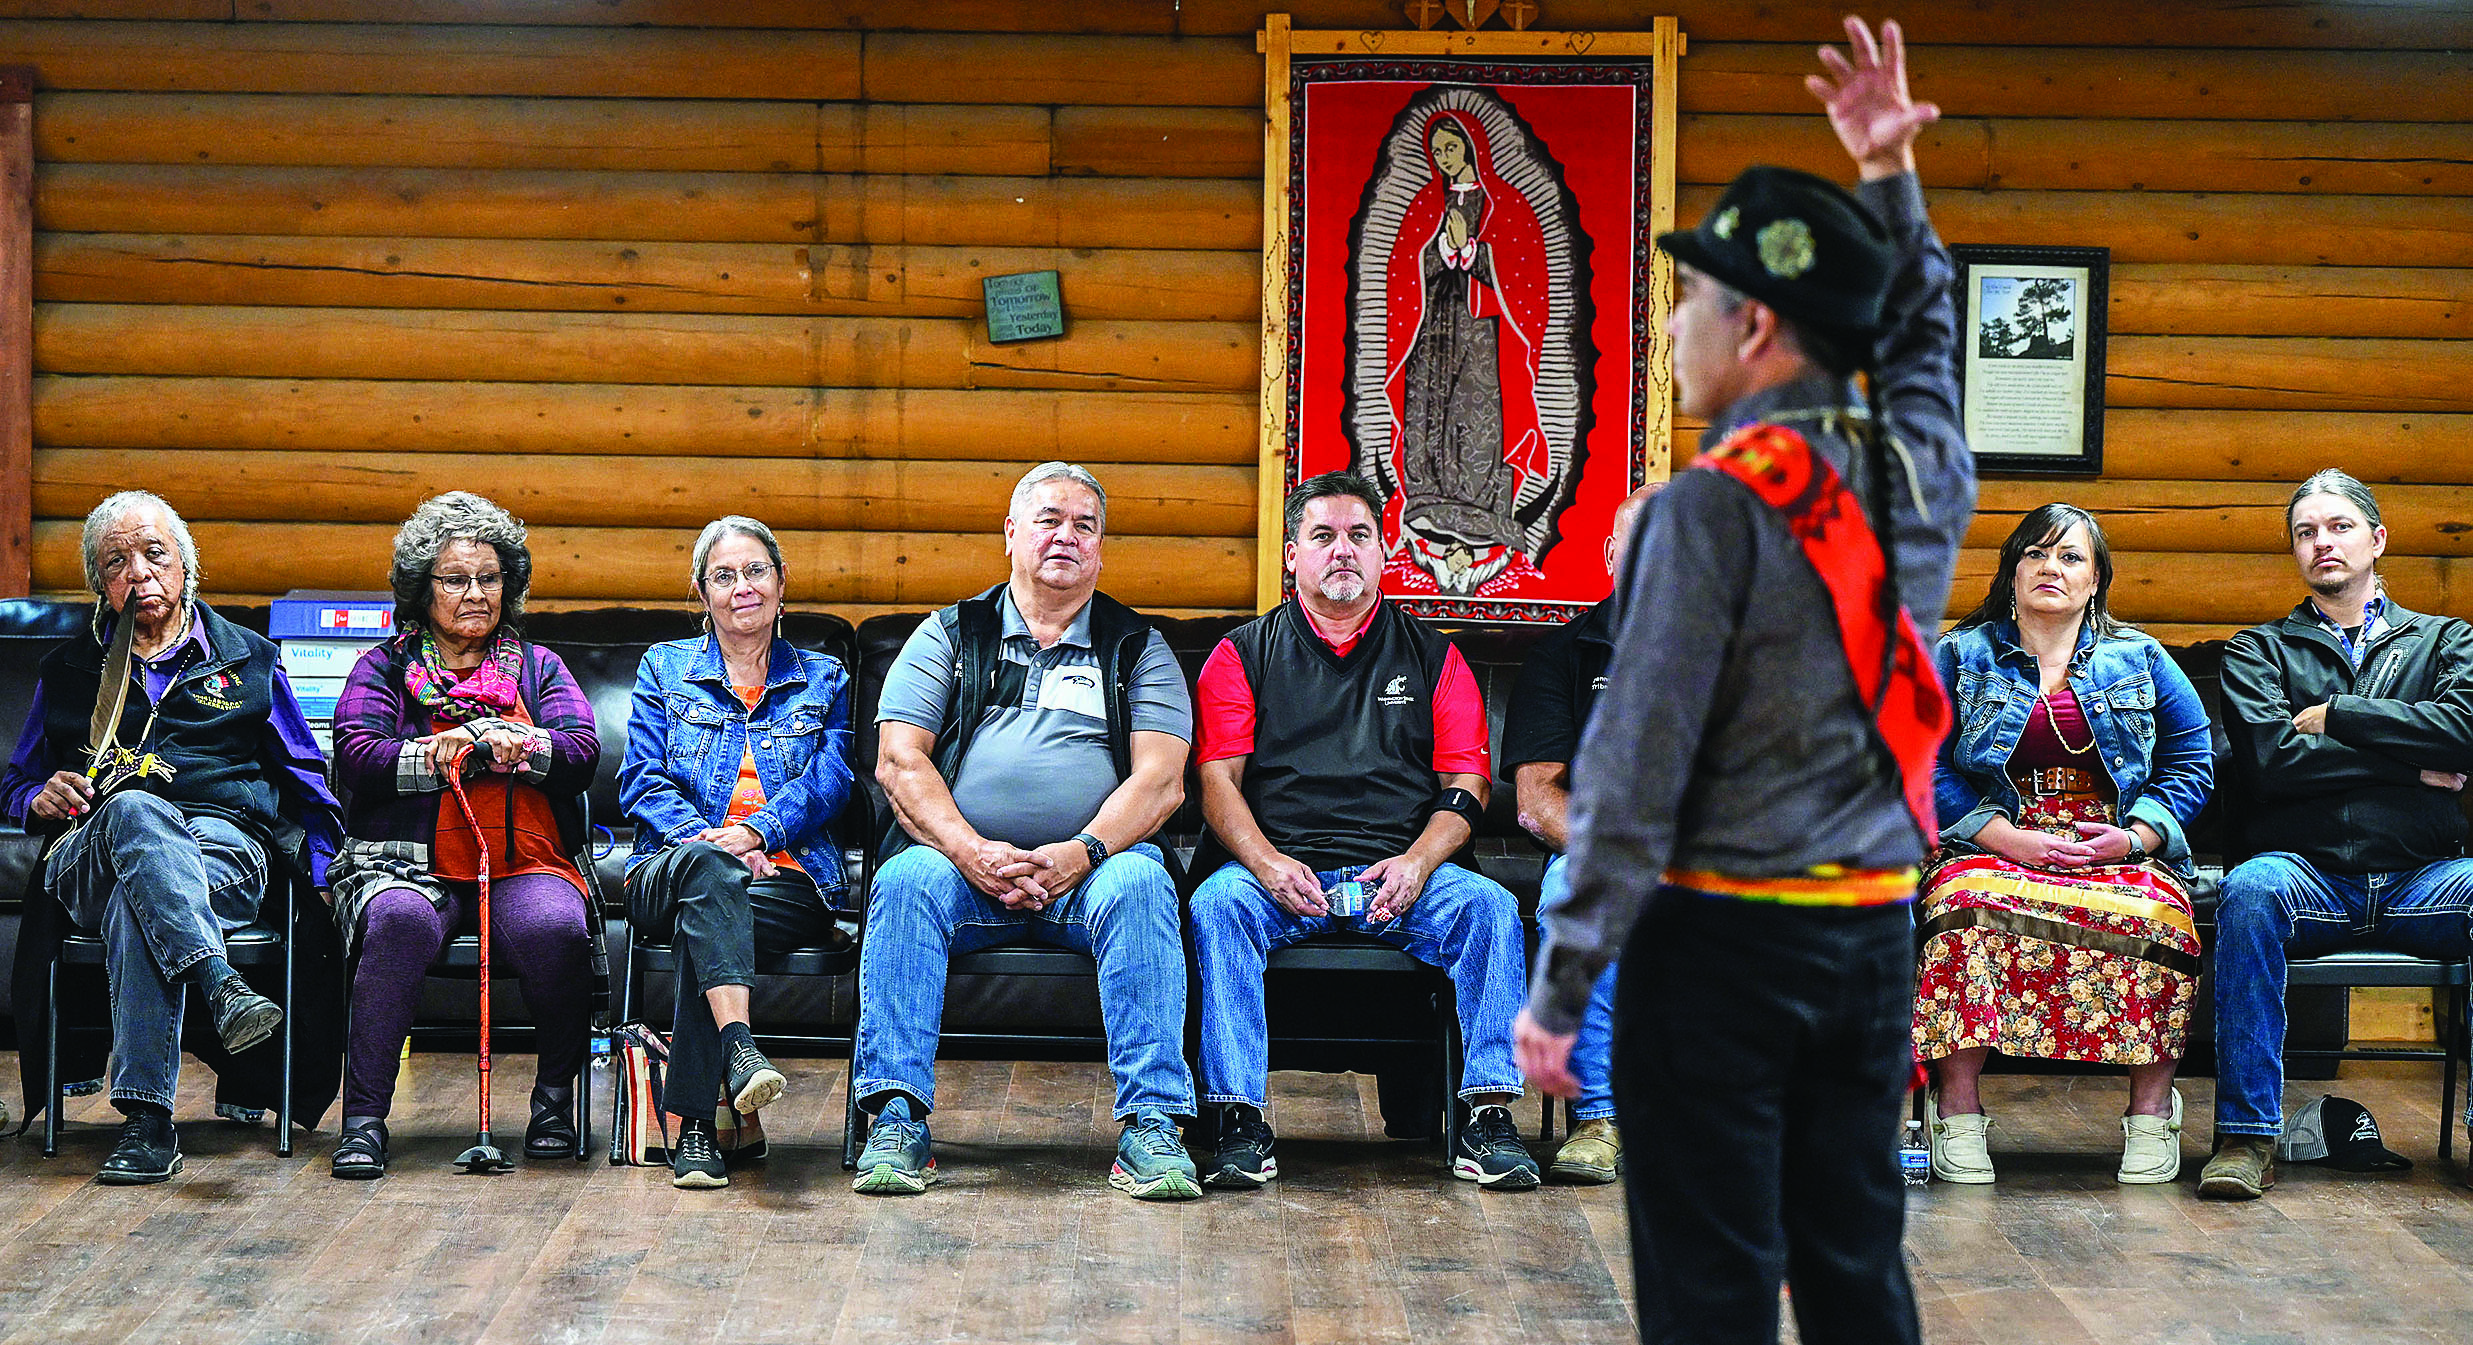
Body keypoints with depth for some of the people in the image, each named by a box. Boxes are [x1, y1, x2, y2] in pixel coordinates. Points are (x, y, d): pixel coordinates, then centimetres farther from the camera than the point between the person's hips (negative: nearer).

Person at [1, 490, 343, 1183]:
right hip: (92, 860, 1)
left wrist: (324, 875, 6)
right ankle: (221, 987, -58)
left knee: (135, 906, -38)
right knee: (134, 807, -39)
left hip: (224, 845, 0)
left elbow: (304, 782, 21)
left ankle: (146, 1118, -49)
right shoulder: (68, 671, 25)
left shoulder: (249, 659, 22)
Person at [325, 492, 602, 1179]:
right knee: (400, 919, -37)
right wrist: (459, 753, -12)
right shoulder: (385, 667, 16)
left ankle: (556, 1096, -10)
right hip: (410, 863, -1)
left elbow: (583, 751, 4)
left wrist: (498, 739, -12)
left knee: (556, 928, -33)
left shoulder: (537, 667, 21)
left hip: (525, 865, 1)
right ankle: (364, 1118, -33)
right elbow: (357, 754, -2)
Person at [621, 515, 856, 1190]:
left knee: (700, 923, -35)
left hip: (787, 876, 0)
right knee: (705, 866, -39)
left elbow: (830, 781, 4)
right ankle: (739, 1047, -58)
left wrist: (755, 831, -16)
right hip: (668, 874, 0)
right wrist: (705, 838, -13)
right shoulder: (665, 667, 19)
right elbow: (642, 780, 7)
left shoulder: (823, 677, 19)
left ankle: (691, 1125, -38)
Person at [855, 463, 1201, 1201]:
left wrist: (1084, 851, -17)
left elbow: (1160, 781, 2)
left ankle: (1150, 1124, -34)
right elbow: (899, 761, 4)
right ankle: (898, 1120, -31)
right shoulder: (949, 636, 16)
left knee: (1139, 884, -32)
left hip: (1089, 868, 0)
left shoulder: (1138, 649, 16)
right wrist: (969, 850, -14)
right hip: (961, 858, 0)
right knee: (906, 881, -31)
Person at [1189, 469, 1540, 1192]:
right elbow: (1219, 780, 4)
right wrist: (1268, 862, -15)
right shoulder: (1243, 655, 14)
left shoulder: (1433, 656, 17)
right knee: (1217, 904, -32)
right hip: (1283, 868, -1)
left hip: (1400, 872, 1)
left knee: (1490, 908, -27)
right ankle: (1240, 1121, -31)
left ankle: (1487, 1118, -27)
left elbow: (1465, 787, 10)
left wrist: (1416, 862, -11)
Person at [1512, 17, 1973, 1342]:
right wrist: (1892, 177, 26)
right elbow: (1919, 329, 28)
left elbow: (1635, 769, -16)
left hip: (1722, 939, -7)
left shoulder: (1714, 505, -15)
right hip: (1874, 933, 7)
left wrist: (1559, 988, -12)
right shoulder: (1924, 472, 3)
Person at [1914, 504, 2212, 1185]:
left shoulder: (2141, 661, 16)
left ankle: (2152, 1112, -23)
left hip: (2120, 848, 1)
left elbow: (2192, 764, 12)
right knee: (1972, 902, -38)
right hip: (1996, 848, -1)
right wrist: (2009, 838, -12)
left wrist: (2133, 838, -6)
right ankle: (1957, 1113, -31)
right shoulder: (1959, 657, 13)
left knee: (2155, 913, -35)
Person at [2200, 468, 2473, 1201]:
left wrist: (2332, 717, 0)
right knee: (2250, 888, -36)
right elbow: (2270, 760, -1)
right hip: (2309, 875, -1)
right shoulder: (2259, 651, 19)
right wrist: (2412, 763, -1)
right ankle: (2246, 1133, -34)